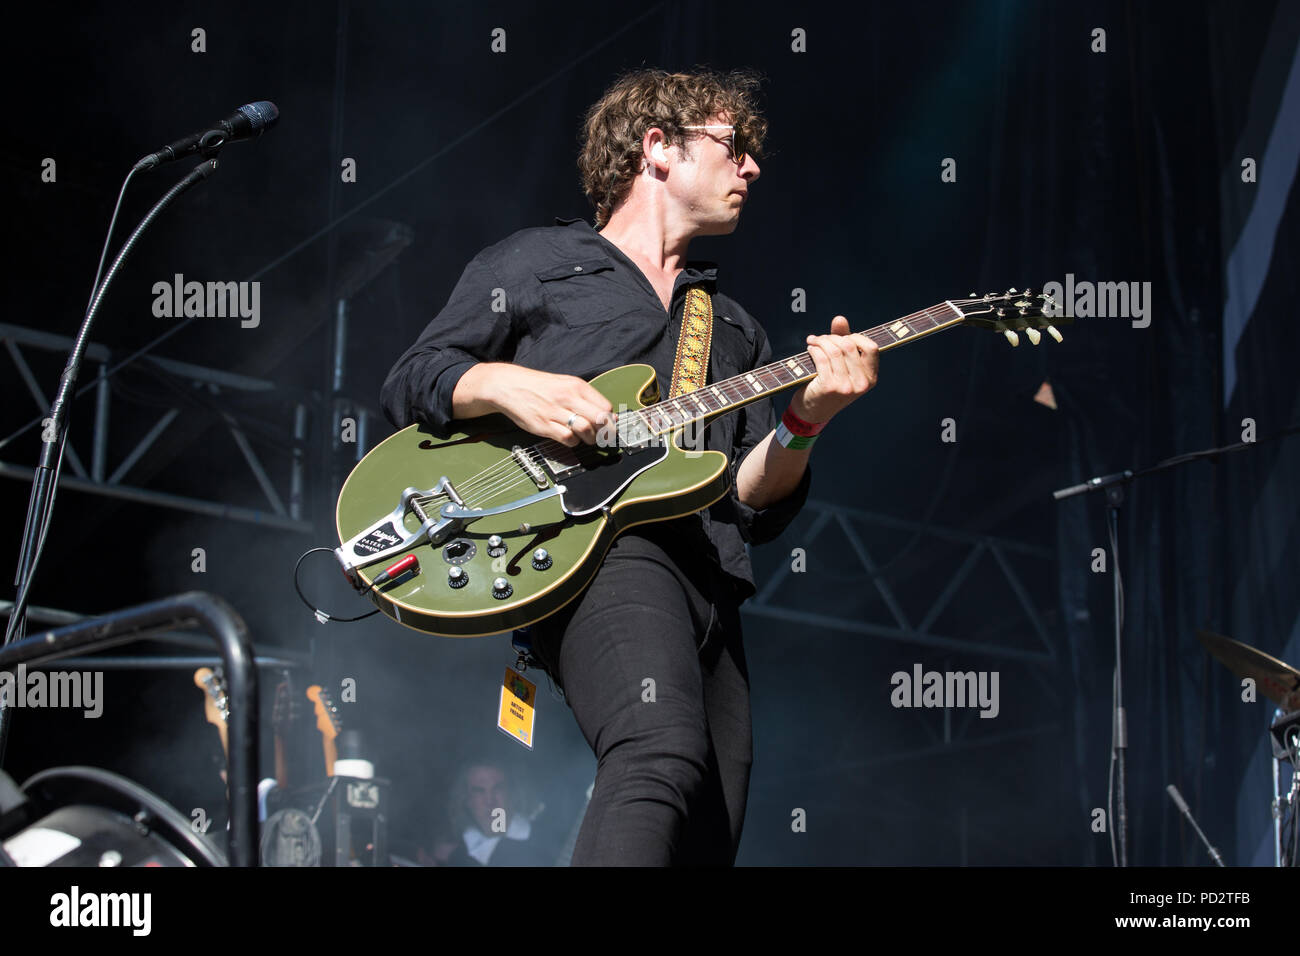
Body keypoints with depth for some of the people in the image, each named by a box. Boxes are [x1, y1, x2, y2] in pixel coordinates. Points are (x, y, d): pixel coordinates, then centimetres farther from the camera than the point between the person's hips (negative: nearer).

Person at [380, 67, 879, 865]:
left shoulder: (735, 329, 31)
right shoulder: (535, 263, 18)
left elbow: (757, 506, 20)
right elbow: (408, 383, 10)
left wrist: (802, 423, 0)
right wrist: (504, 383, -10)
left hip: (711, 579, 7)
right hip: (596, 545, -7)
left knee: (709, 841, -3)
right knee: (666, 758, -34)